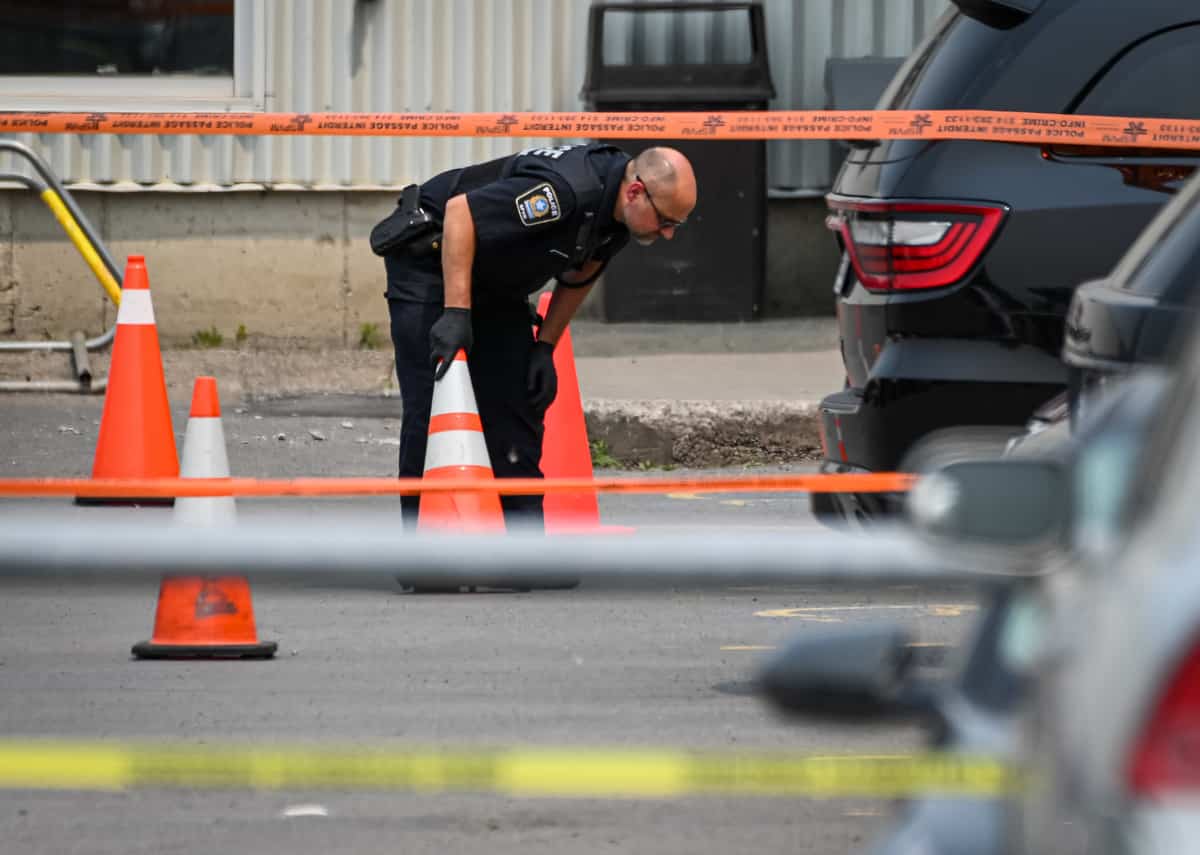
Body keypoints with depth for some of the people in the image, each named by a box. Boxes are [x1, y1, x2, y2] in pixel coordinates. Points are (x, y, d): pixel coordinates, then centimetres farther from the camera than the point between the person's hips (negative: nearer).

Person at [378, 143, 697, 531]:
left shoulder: (618, 212, -6)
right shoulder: (565, 190, -35)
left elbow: (579, 276, 12)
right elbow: (460, 211, -33)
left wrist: (545, 347, 4)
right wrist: (456, 312, -34)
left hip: (498, 284, 9)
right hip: (430, 261, -9)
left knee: (517, 412, 3)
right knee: (431, 412, -13)